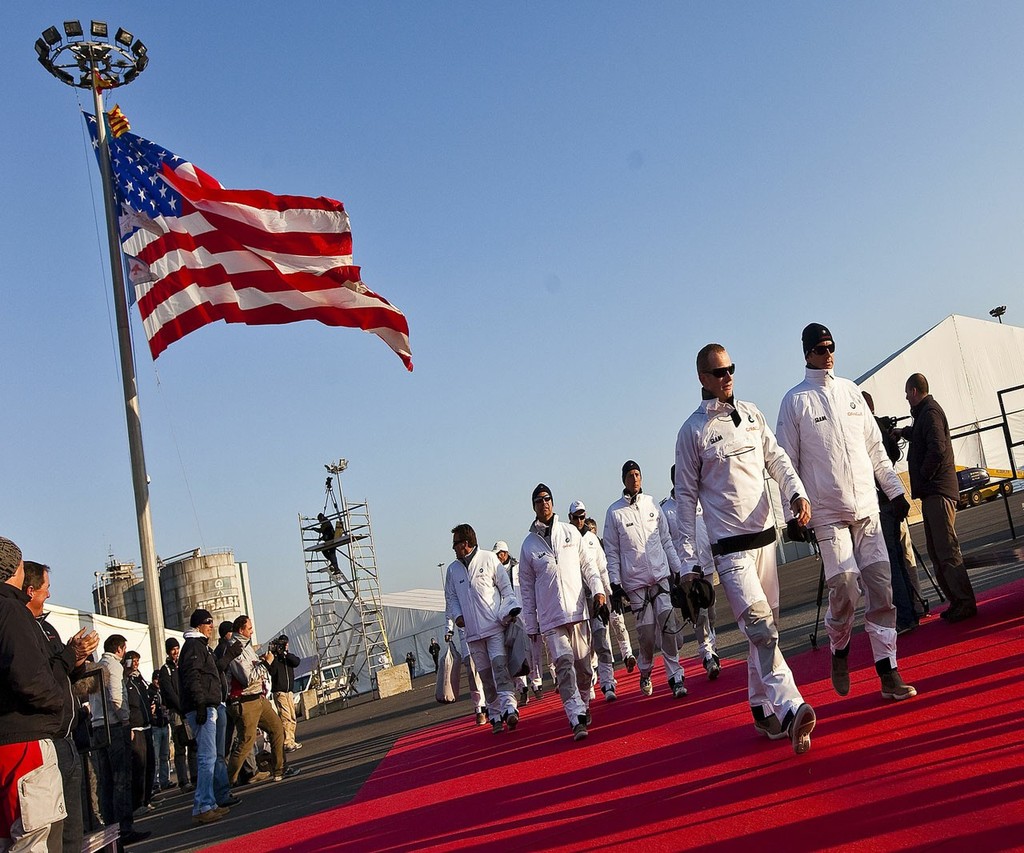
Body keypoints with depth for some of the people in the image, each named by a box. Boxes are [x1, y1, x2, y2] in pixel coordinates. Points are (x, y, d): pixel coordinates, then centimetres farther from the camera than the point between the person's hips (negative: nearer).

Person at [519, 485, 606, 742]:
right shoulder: (528, 544, 6)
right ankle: (577, 719, -21)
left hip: (577, 610, 2)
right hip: (550, 617, -2)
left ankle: (584, 705, 29)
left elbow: (587, 565, 13)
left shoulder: (570, 532, 10)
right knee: (564, 663, -16)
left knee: (583, 665, 5)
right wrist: (531, 625, 6)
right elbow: (527, 588, 8)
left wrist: (598, 590, -2)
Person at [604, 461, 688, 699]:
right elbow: (611, 551, 1)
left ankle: (676, 676, -4)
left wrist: (678, 569, 10)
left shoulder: (652, 504, 9)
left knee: (668, 625, -8)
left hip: (661, 575, 2)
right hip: (635, 582, -2)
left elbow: (666, 540, 14)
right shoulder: (614, 512, 0)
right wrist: (615, 583, -6)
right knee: (646, 632, -1)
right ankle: (645, 672, 24)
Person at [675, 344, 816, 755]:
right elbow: (686, 495, -2)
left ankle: (762, 709, 24)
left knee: (766, 628, 12)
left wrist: (796, 493, -8)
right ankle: (790, 709, -24)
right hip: (730, 547, -6)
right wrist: (688, 558, -5)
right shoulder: (693, 430, -4)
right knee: (761, 628, -17)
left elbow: (777, 458, 14)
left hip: (765, 537, 6)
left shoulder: (752, 413, 12)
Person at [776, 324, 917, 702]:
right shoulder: (795, 400, 0)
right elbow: (788, 462, -2)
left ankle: (888, 673, 4)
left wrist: (895, 490, 12)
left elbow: (875, 447, 17)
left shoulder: (851, 390, 13)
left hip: (868, 508, 4)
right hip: (829, 512, -4)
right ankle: (839, 650, 18)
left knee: (881, 587, -1)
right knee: (845, 589, -11)